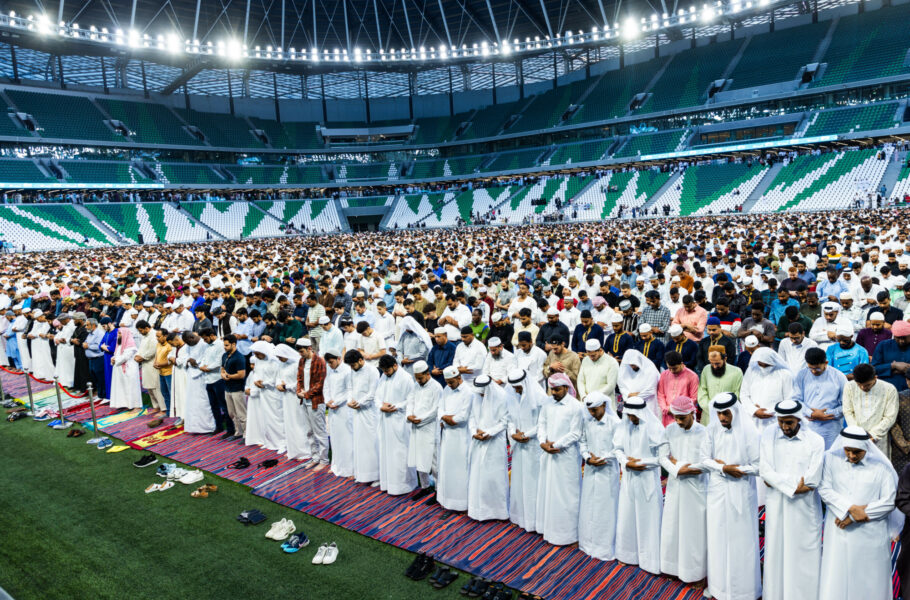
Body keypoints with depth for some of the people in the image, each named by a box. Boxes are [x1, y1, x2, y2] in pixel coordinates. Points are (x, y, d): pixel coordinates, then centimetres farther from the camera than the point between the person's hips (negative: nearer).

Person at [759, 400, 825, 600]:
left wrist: (776, 480, -11)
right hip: (776, 506, 2)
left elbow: (813, 480, -12)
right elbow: (764, 470, -8)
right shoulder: (768, 435, -2)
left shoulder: (815, 441, -7)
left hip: (804, 508, -1)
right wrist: (793, 486, -17)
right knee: (776, 550, 9)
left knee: (804, 553, 6)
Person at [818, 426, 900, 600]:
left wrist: (854, 517, -10)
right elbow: (824, 489, -3)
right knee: (835, 578, 4)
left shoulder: (881, 467, -2)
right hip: (839, 532, 1)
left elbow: (890, 501, -5)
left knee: (869, 582, 6)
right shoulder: (831, 459, 1)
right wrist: (850, 508, -17)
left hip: (870, 533, -1)